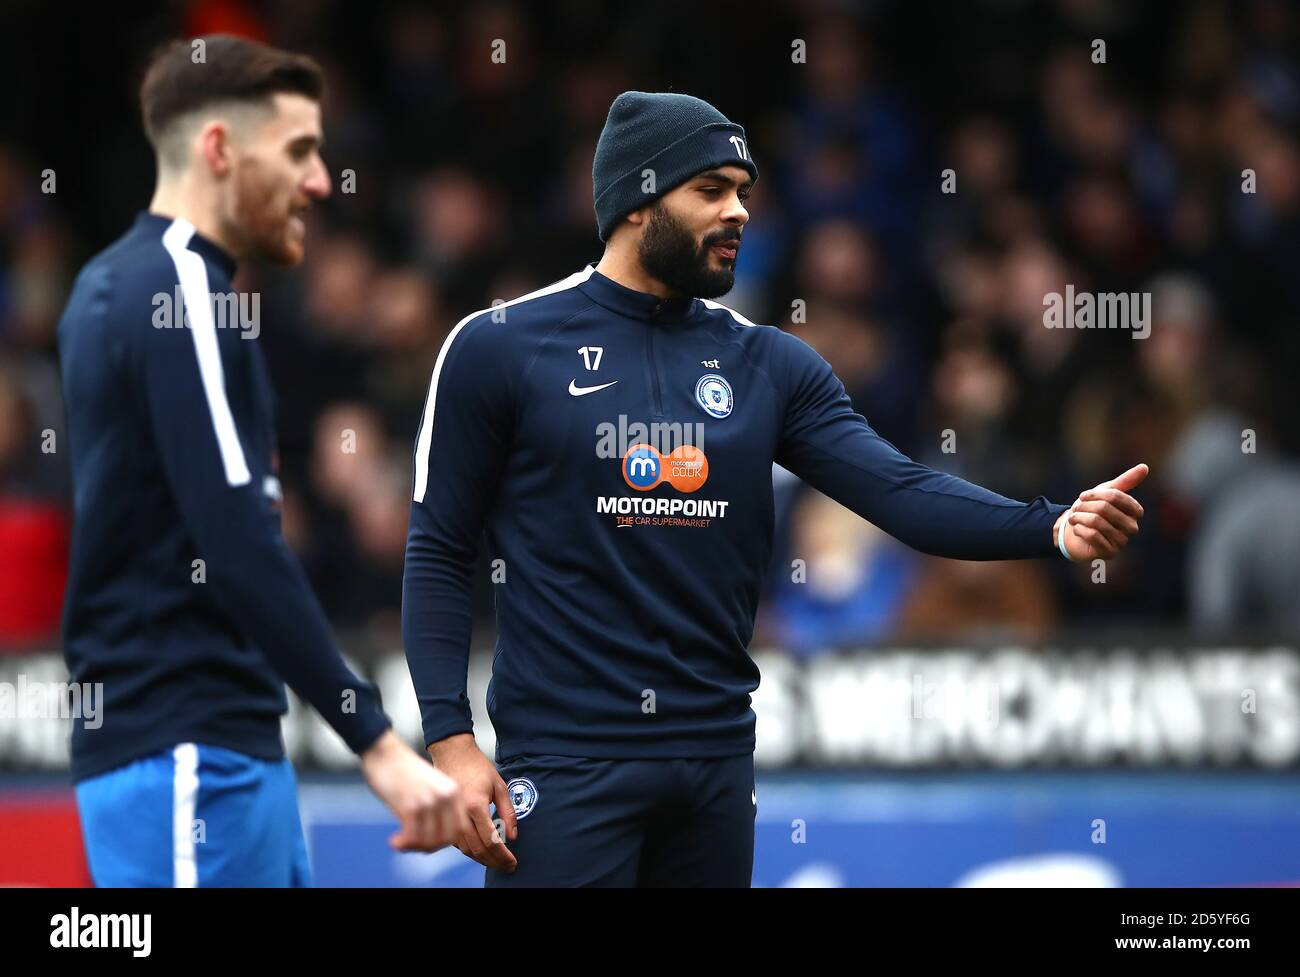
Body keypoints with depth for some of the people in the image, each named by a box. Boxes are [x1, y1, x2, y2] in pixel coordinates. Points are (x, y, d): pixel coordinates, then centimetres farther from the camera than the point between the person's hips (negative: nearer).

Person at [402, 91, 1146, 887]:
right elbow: (440, 554, -1)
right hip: (564, 760, -4)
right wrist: (450, 741, -11)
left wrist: (1055, 528, -22)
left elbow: (902, 491, -5)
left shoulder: (768, 364, 7)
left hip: (717, 760, 4)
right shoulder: (500, 348, -2)